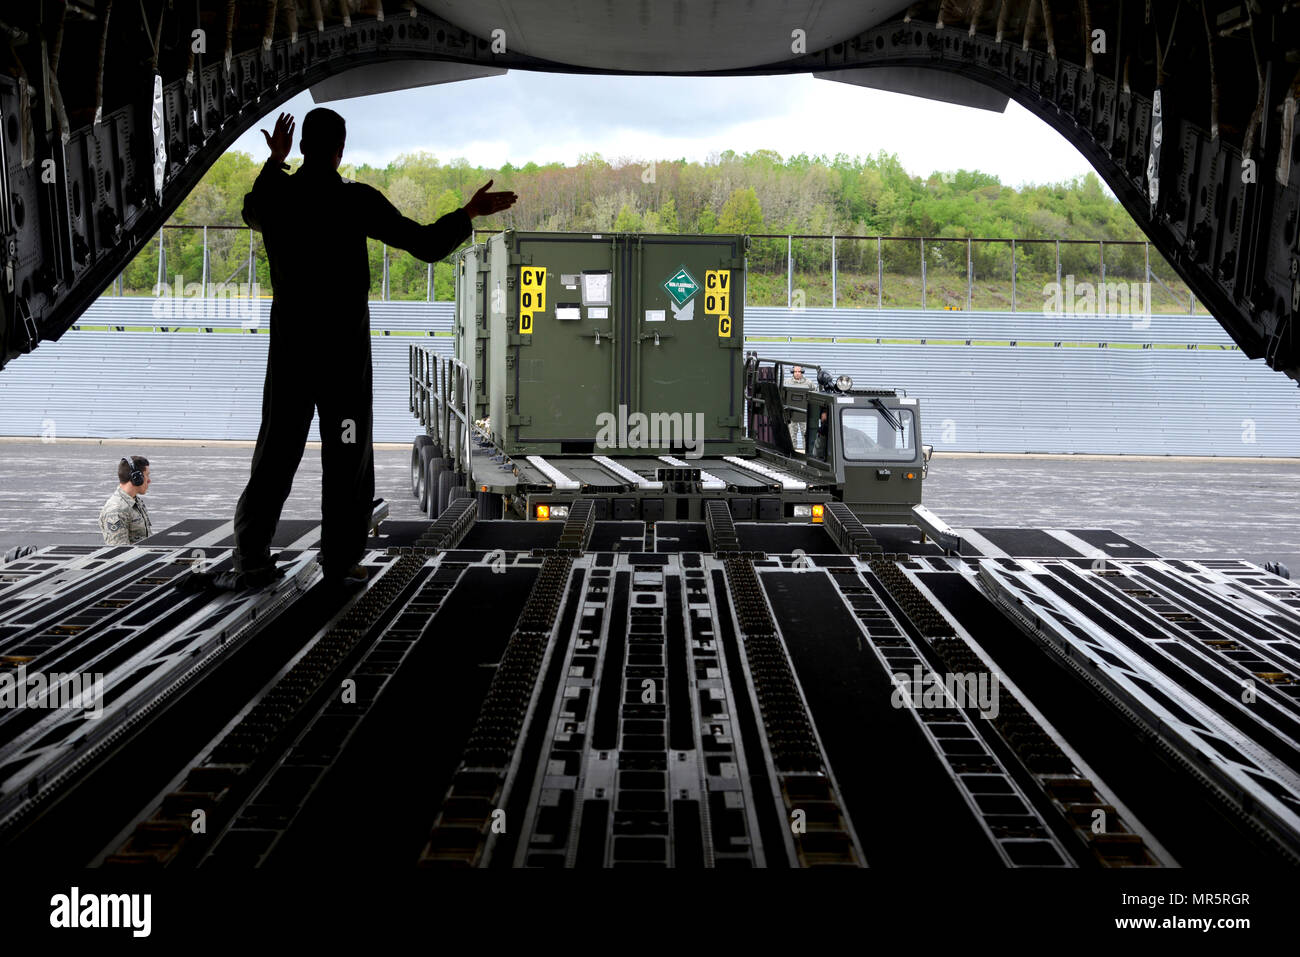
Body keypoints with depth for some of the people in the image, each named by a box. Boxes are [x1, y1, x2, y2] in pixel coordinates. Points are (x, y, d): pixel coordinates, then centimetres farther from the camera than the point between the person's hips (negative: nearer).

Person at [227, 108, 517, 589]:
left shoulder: (274, 196, 0)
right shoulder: (357, 200, -10)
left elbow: (252, 214, 28)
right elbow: (427, 244, -8)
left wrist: (274, 161, 35)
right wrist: (471, 211, 5)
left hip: (290, 342, 3)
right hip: (345, 343, -3)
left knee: (276, 451, 8)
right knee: (347, 453, 8)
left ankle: (251, 560, 4)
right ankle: (340, 560, 10)